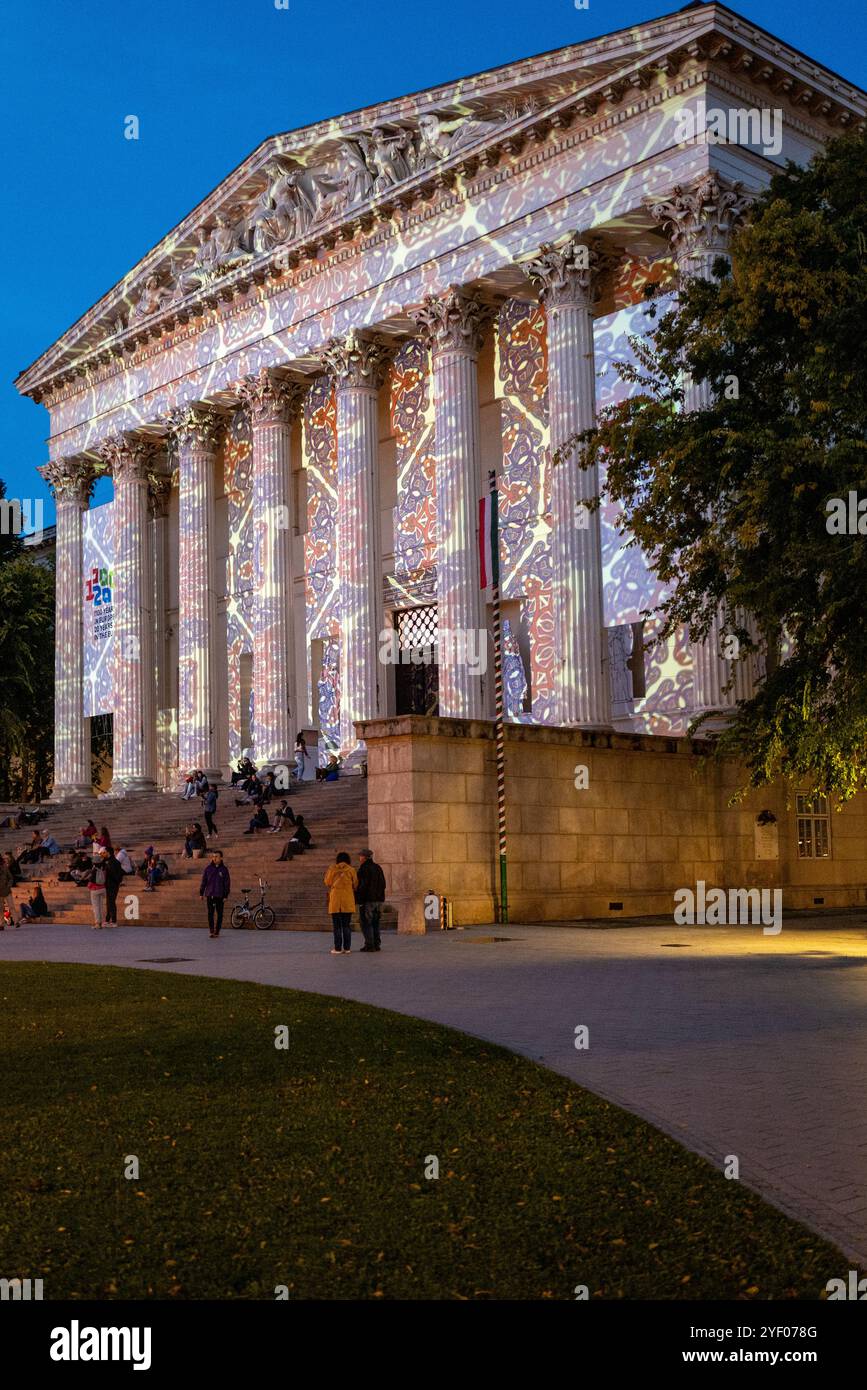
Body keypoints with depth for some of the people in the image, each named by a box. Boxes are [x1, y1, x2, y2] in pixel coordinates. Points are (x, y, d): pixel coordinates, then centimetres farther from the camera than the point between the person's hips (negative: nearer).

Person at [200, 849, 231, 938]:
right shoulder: (208, 868, 4)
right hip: (210, 895, 0)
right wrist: (201, 893, 6)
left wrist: (226, 896, -4)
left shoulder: (224, 869, 1)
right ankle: (211, 931, -5)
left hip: (220, 895, 0)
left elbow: (227, 883, 2)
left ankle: (217, 931, 12)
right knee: (210, 913, -7)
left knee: (219, 914, 4)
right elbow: (203, 881, 9)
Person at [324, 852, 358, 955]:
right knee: (347, 925, 6)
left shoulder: (333, 869, 0)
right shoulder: (351, 870, 1)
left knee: (337, 926, 3)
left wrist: (327, 873, 24)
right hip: (348, 901, 1)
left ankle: (337, 948, 0)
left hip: (335, 900, -1)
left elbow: (328, 883, 7)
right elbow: (355, 885, 4)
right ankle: (347, 948, 3)